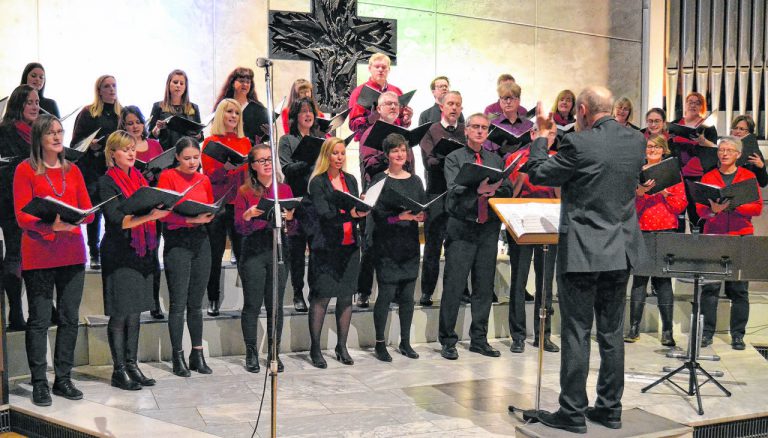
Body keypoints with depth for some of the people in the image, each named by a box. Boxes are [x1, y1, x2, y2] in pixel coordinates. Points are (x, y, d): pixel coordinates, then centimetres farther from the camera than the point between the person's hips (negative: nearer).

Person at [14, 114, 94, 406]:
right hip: (39, 256, -4)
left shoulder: (72, 170, 13)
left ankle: (63, 379, 17)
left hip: (72, 253, 4)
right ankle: (39, 383, 7)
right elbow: (21, 216, -6)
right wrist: (50, 224, -22)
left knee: (70, 317, 7)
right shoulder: (25, 170, 0)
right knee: (39, 320, -1)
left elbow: (88, 210, 10)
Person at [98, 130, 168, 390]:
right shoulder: (107, 182, -5)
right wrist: (149, 215, -30)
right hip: (119, 253, -6)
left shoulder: (139, 178, 15)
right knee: (120, 314, -2)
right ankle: (119, 370, 6)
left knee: (135, 313, 10)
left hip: (142, 252, 6)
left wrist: (160, 211, 0)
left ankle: (132, 365, 16)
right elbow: (117, 219, -18)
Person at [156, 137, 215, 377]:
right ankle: (178, 357, 7)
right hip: (177, 241, -5)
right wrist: (190, 218, -24)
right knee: (178, 303, -2)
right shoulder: (167, 176, -4)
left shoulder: (204, 179, 11)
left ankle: (197, 354, 17)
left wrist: (208, 216, -3)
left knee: (196, 303, 10)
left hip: (200, 239, 5)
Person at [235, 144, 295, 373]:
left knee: (276, 305, 3)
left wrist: (289, 218, -13)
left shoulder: (284, 189, 10)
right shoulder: (245, 192, 4)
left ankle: (274, 353, 13)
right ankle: (251, 354, 11)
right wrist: (248, 215, -21)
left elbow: (292, 228, 8)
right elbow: (239, 228, -2)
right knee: (252, 305, 0)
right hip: (253, 252, -2)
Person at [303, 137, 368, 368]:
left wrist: (360, 212, -9)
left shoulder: (350, 180, 15)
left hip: (350, 245, 5)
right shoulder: (318, 182, -3)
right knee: (321, 296, -4)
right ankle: (315, 348, 5)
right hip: (326, 245, -5)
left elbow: (357, 212, 14)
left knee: (346, 296, 7)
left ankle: (342, 346, 17)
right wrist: (349, 213, -29)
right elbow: (324, 214, -14)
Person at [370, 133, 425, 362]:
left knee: (408, 295, 9)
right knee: (386, 294, -3)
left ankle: (405, 342, 20)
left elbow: (425, 209, 10)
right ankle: (380, 344, 8)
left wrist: (421, 215, -12)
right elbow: (377, 214, -12)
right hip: (387, 246, -5)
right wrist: (401, 216, -24)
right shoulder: (380, 180, -3)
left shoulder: (415, 180, 12)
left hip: (410, 244, 5)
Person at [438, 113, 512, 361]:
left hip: (489, 229, 4)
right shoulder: (454, 158, 3)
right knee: (454, 285, -3)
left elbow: (508, 192, 8)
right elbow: (454, 191, -12)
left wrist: (494, 190, -13)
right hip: (462, 229, -4)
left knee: (484, 286, 8)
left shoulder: (496, 160, 16)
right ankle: (448, 341, 6)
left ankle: (479, 340, 18)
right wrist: (478, 190, -28)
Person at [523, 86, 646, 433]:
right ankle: (610, 408, 22)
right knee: (612, 332, 14)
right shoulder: (636, 141, 4)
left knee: (576, 333, 1)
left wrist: (542, 135, 9)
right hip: (622, 251, 6)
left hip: (582, 252, -6)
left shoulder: (578, 144, -16)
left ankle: (573, 412, 8)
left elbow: (537, 174, -5)